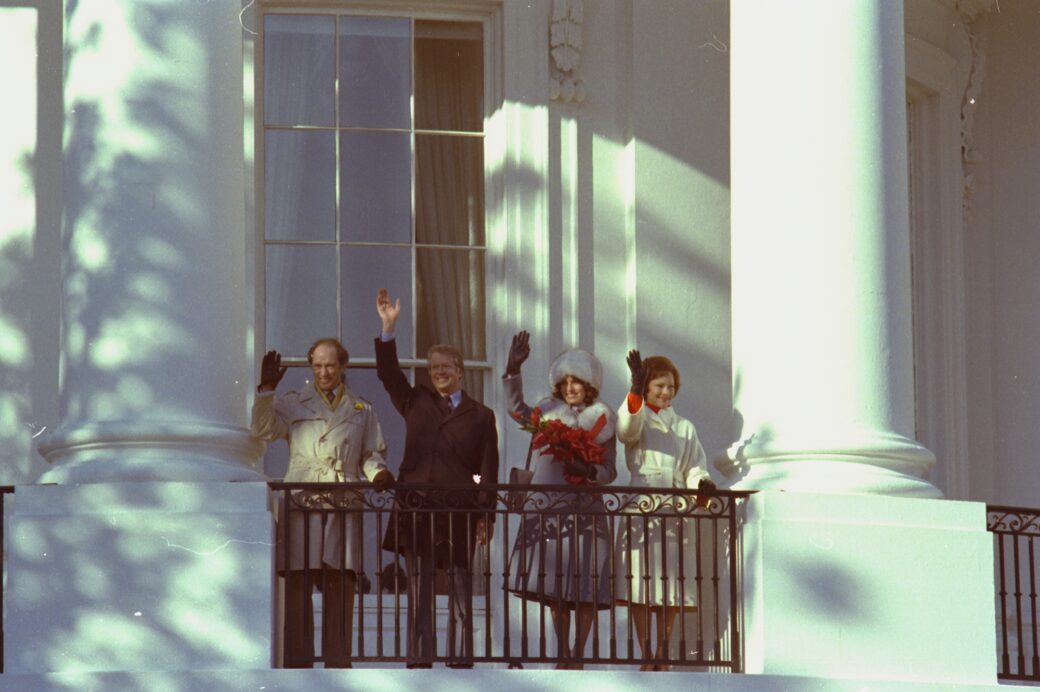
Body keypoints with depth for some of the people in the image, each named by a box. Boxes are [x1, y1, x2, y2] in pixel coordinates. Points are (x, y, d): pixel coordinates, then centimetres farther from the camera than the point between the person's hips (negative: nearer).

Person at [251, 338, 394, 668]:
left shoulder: (361, 410, 19)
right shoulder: (293, 403, 14)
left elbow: (372, 454, 19)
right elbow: (263, 430, -1)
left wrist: (378, 472, -3)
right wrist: (266, 390, -12)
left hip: (343, 506, 1)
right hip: (301, 504, -1)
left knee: (340, 588, -4)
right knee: (297, 587, -5)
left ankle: (338, 663, -2)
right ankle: (297, 663, -3)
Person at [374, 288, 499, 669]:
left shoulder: (480, 416, 8)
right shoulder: (416, 401, 14)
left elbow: (489, 470, 5)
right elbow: (388, 373, 2)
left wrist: (485, 517, -2)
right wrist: (388, 328, -9)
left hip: (461, 510, -1)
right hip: (416, 508, 1)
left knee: (461, 592, 1)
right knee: (419, 592, 1)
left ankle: (460, 662, 3)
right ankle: (419, 662, 1)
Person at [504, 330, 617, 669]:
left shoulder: (600, 419, 6)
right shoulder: (549, 412, 8)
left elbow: (609, 472, 4)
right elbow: (517, 408, -12)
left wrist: (587, 470, -18)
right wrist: (513, 370, -25)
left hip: (586, 510, -1)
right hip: (548, 508, 1)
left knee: (585, 587, -4)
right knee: (554, 586, 3)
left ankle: (578, 654, 5)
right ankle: (563, 653, 12)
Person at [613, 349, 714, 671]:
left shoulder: (684, 427, 20)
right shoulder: (637, 418, 9)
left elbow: (694, 466, 15)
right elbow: (627, 427, -16)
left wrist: (701, 482, -10)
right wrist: (636, 391, -34)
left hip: (675, 511, 3)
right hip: (641, 508, -3)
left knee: (672, 588, 0)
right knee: (640, 587, -9)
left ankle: (662, 657, 6)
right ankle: (646, 658, -7)